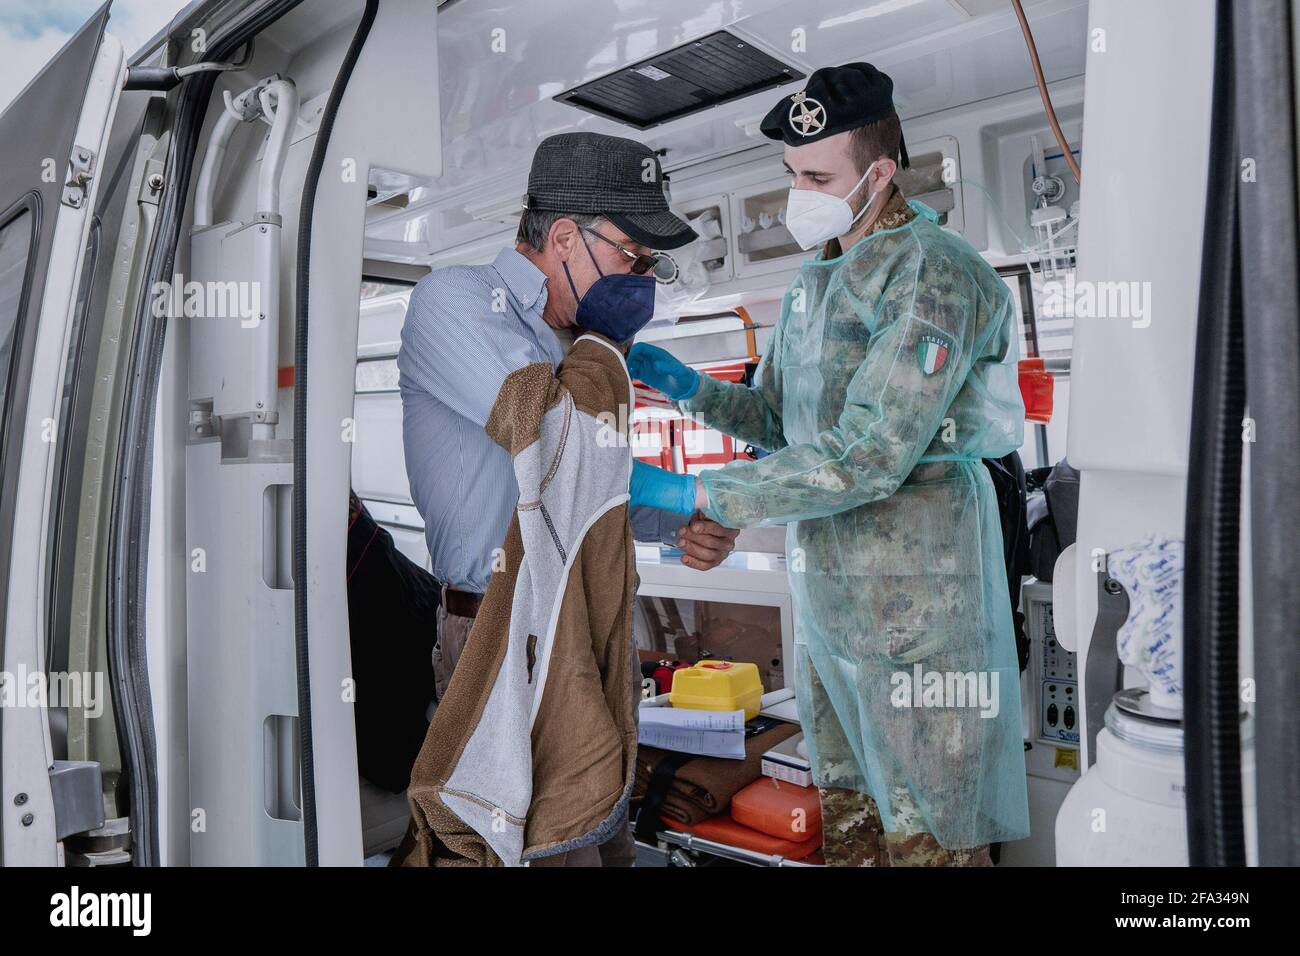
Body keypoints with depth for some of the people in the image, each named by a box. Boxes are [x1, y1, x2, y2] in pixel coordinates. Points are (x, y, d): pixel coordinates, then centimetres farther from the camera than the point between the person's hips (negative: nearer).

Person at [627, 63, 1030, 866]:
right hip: (824, 589, 8)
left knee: (928, 834, 5)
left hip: (913, 595, -8)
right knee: (847, 814, 19)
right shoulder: (816, 280, 13)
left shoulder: (933, 273, -15)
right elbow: (775, 416, 17)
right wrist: (687, 386, -1)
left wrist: (695, 494, -22)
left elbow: (869, 458, -24)